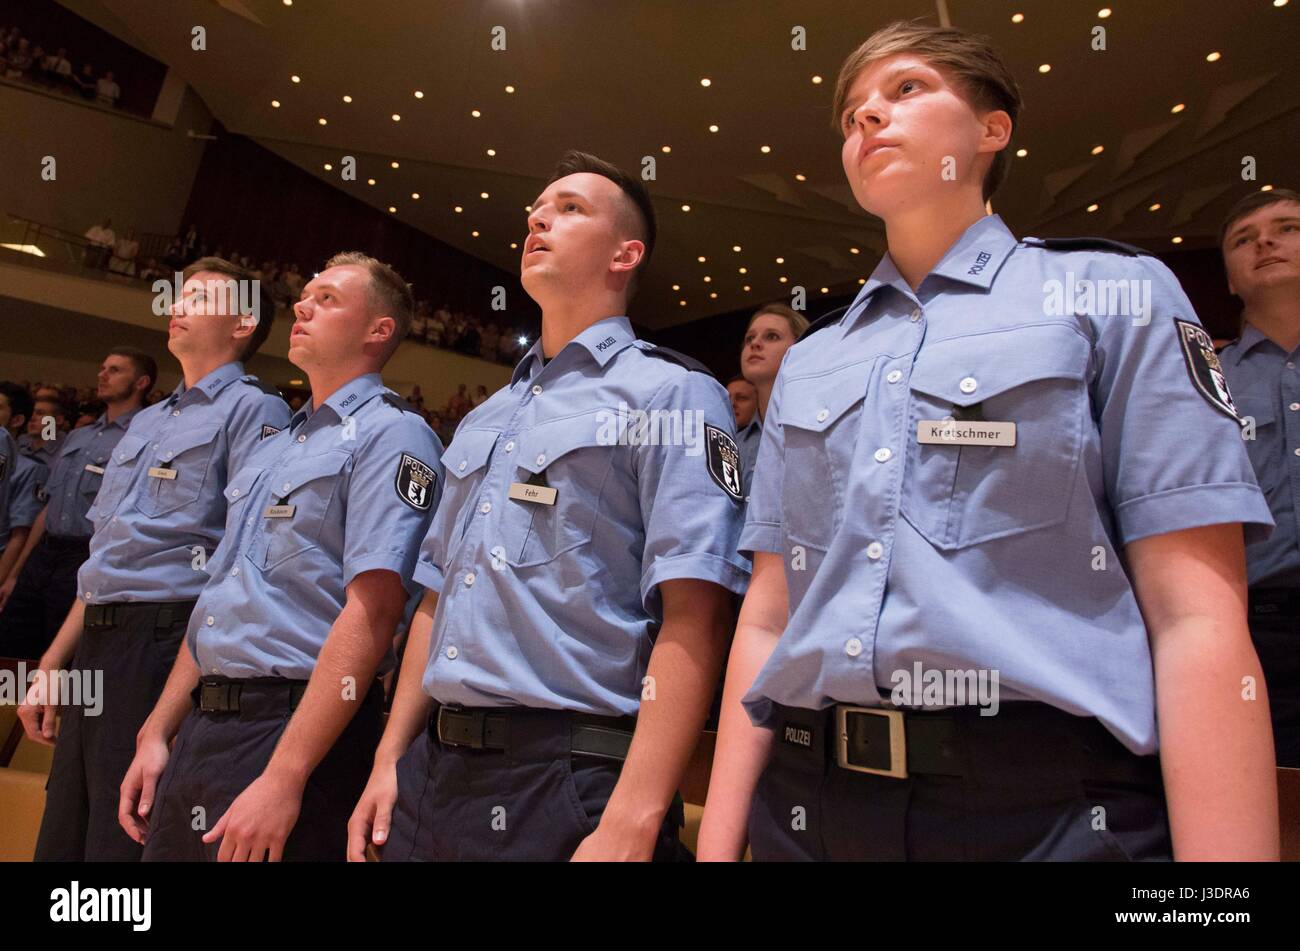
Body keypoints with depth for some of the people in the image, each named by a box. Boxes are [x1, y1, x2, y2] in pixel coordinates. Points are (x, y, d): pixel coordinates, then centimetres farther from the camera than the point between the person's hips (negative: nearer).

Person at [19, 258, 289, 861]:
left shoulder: (252, 410, -7)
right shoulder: (146, 422, 20)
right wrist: (51, 668, 19)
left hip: (163, 645, -8)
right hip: (94, 647, 9)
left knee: (124, 839, 1)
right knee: (61, 840, 17)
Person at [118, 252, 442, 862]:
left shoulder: (390, 434, -11)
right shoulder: (272, 447, 16)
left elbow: (370, 612, -21)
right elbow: (220, 601, 18)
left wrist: (284, 776, -24)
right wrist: (156, 735, 14)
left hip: (295, 729, -8)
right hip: (201, 729, 8)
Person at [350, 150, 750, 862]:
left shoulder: (672, 393, -7)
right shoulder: (484, 420, 15)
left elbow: (692, 621, -17)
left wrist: (629, 825, -22)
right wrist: (390, 761, 12)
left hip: (568, 784, -6)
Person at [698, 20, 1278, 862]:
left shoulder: (1112, 294, 1)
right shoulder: (808, 363, 12)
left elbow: (1199, 621, -7)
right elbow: (767, 616, 9)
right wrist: (719, 841, 5)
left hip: (1047, 806, -3)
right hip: (810, 800, 5)